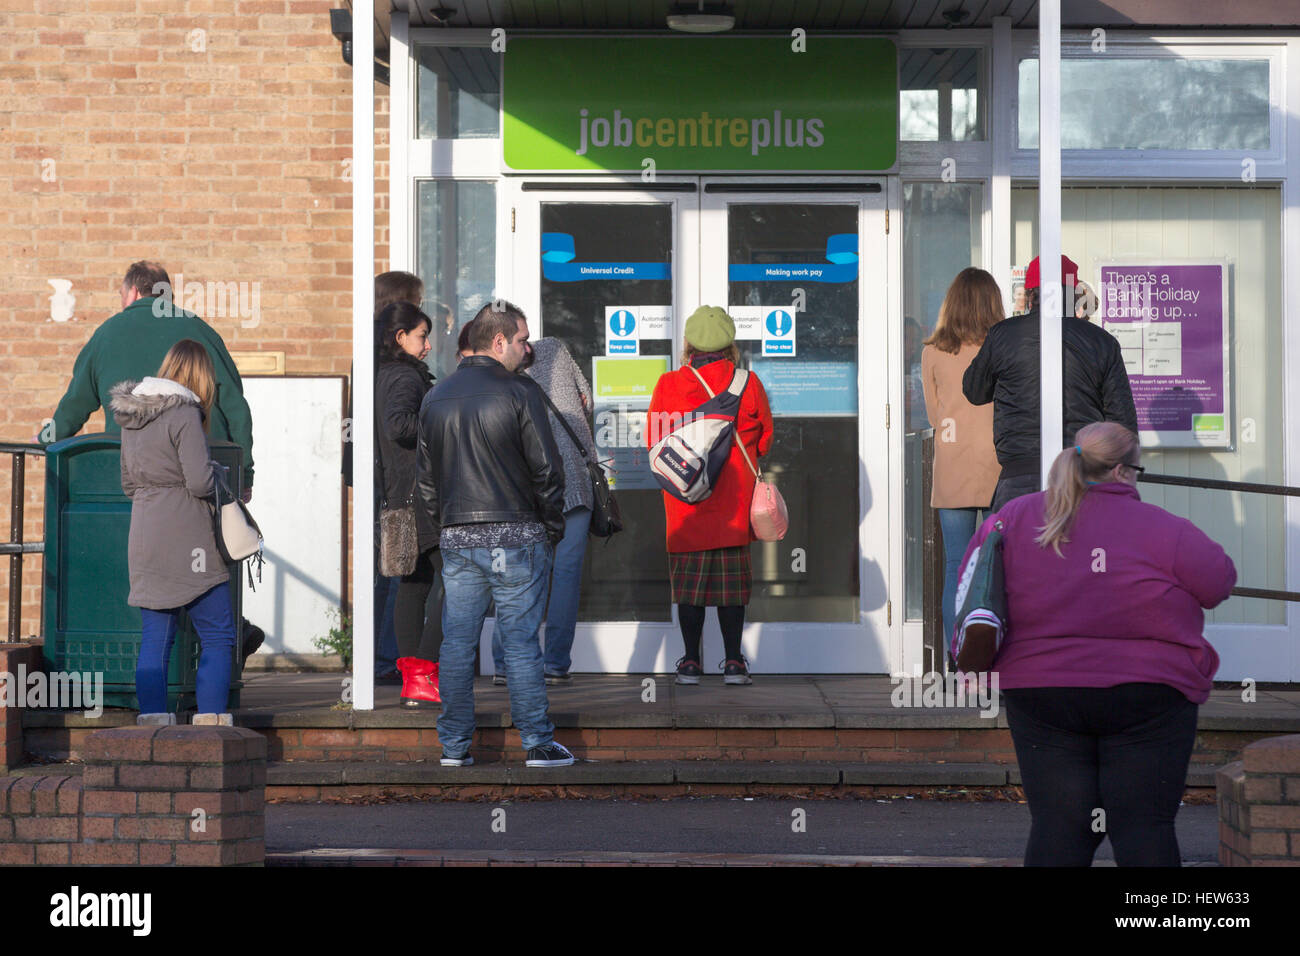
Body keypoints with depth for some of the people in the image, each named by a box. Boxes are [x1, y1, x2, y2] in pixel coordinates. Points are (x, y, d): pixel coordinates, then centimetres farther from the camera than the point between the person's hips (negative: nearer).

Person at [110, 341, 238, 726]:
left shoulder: (130, 415, 12)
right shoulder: (184, 414, -12)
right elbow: (200, 482, -16)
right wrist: (219, 471, 3)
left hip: (144, 542, 7)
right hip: (186, 541, -7)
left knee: (155, 636, 8)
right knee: (218, 635, 1)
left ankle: (152, 717, 3)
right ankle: (212, 719, -5)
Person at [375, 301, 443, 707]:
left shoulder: (381, 377, 15)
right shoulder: (404, 376, -13)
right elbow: (397, 423, -28)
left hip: (400, 492, 10)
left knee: (414, 582, 10)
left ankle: (412, 681, 10)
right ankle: (423, 674, -12)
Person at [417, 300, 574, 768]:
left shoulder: (436, 397, 10)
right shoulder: (519, 392, -9)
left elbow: (426, 477, 15)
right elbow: (547, 468, -8)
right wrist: (553, 527, 4)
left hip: (456, 538, 5)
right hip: (515, 536, -4)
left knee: (457, 643, 7)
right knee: (521, 643, -1)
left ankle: (454, 745, 11)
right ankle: (538, 743, 3)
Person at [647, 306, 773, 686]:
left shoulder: (668, 385, -6)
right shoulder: (748, 383, -5)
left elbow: (653, 442, 2)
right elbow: (765, 441, 5)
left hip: (685, 501, 0)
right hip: (733, 499, 1)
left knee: (688, 578, 7)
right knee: (731, 579, 7)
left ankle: (691, 661, 9)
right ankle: (733, 662, 8)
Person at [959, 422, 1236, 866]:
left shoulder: (1013, 519, 3)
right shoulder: (1163, 530, -8)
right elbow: (1220, 581, 1)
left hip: (1040, 694, 3)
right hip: (1146, 698, -3)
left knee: (1057, 824, 4)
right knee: (1142, 825, 1)